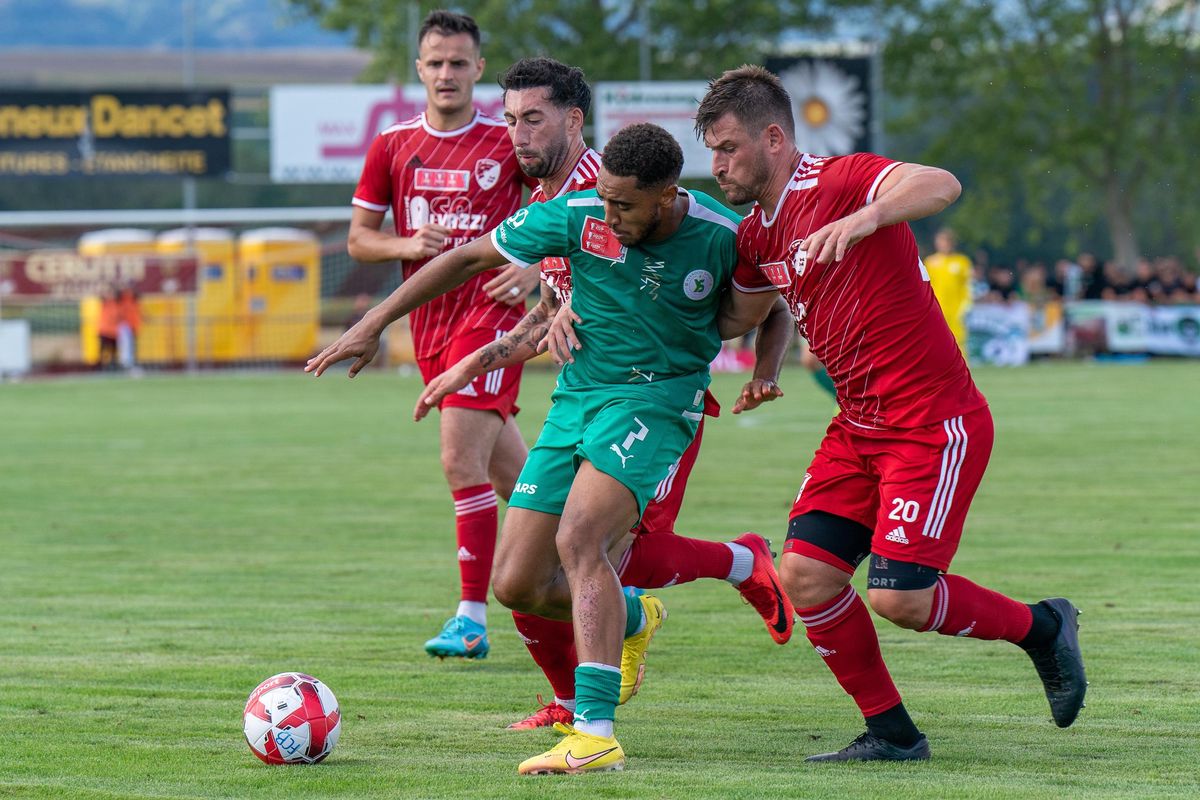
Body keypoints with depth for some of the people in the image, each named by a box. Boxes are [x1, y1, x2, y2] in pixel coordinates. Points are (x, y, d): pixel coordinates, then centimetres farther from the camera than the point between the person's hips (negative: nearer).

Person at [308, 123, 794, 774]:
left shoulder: (722, 236, -14)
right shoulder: (575, 215, -11)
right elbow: (470, 257, -1)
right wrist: (373, 324, -1)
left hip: (654, 401, -4)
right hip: (577, 397, 5)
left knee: (578, 538, -29)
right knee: (516, 585, 1)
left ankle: (594, 735, -33)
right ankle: (632, 619, 35)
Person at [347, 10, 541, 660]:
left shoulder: (508, 141, -3)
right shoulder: (393, 145, 8)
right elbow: (359, 239, 12)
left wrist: (533, 269, -13)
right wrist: (406, 245, -8)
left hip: (491, 309, -5)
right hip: (429, 320, 5)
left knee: (461, 458, -17)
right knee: (508, 472, 13)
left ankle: (472, 619, -14)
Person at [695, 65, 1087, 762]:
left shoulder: (842, 181, -15)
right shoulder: (757, 236, 10)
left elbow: (942, 185, -33)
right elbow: (733, 318, 27)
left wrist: (860, 220, -49)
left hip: (935, 423, -8)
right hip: (858, 428, 8)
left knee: (899, 597, -12)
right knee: (805, 575, -4)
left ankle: (1040, 626, 14)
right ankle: (892, 733, 9)